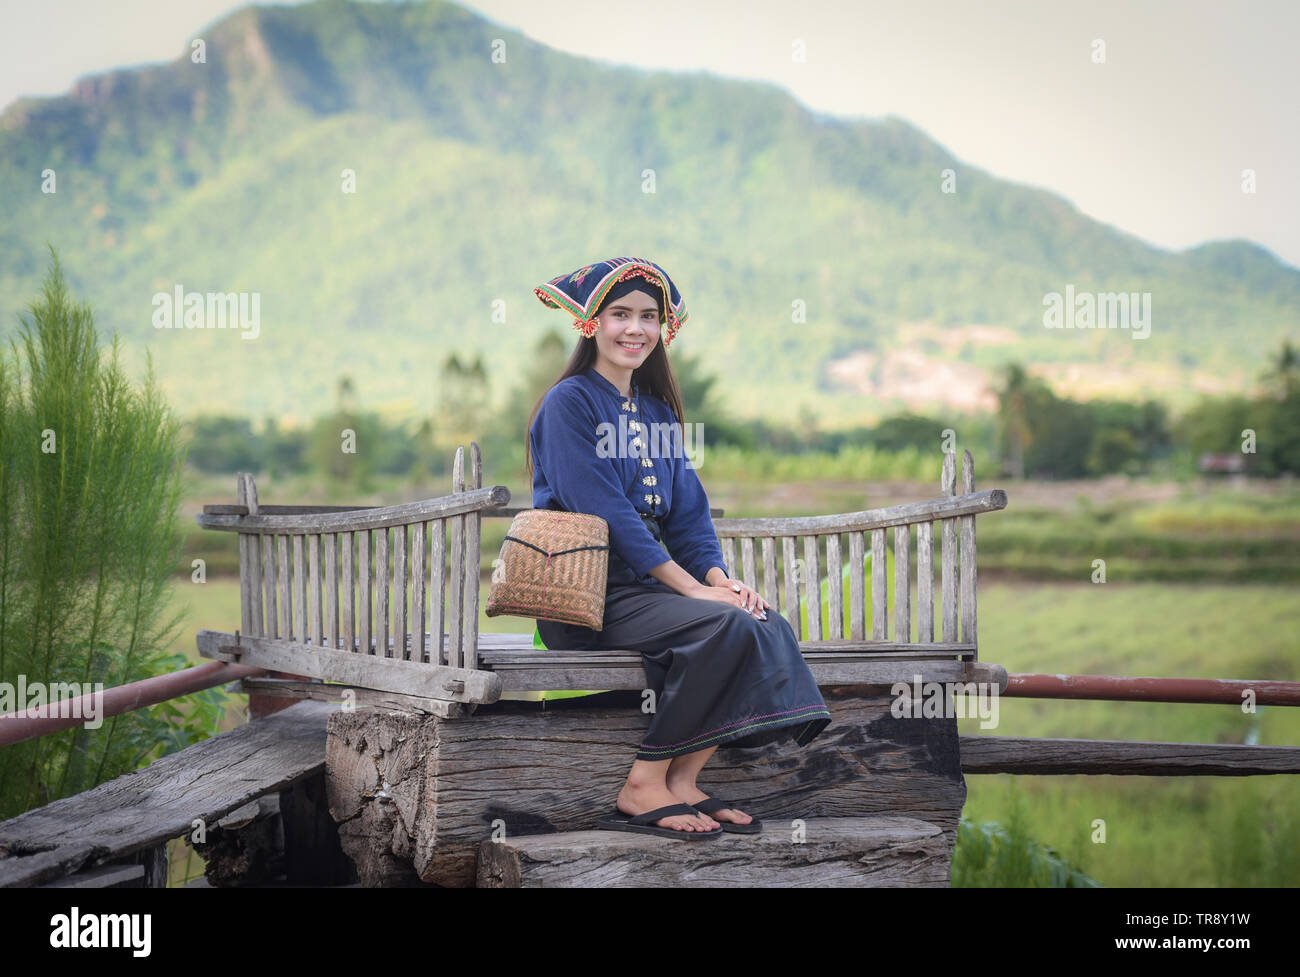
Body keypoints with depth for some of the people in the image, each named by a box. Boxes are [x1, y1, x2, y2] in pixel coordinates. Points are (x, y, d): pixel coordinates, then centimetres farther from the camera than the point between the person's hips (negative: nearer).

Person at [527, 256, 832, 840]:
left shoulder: (658, 411, 19)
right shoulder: (570, 403, -5)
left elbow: (687, 513, 13)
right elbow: (605, 513, -15)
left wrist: (719, 578, -8)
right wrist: (693, 589, -20)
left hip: (645, 586, 7)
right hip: (584, 594, -7)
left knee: (768, 627, -17)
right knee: (721, 626, -29)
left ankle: (682, 781, -16)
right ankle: (643, 788, -20)